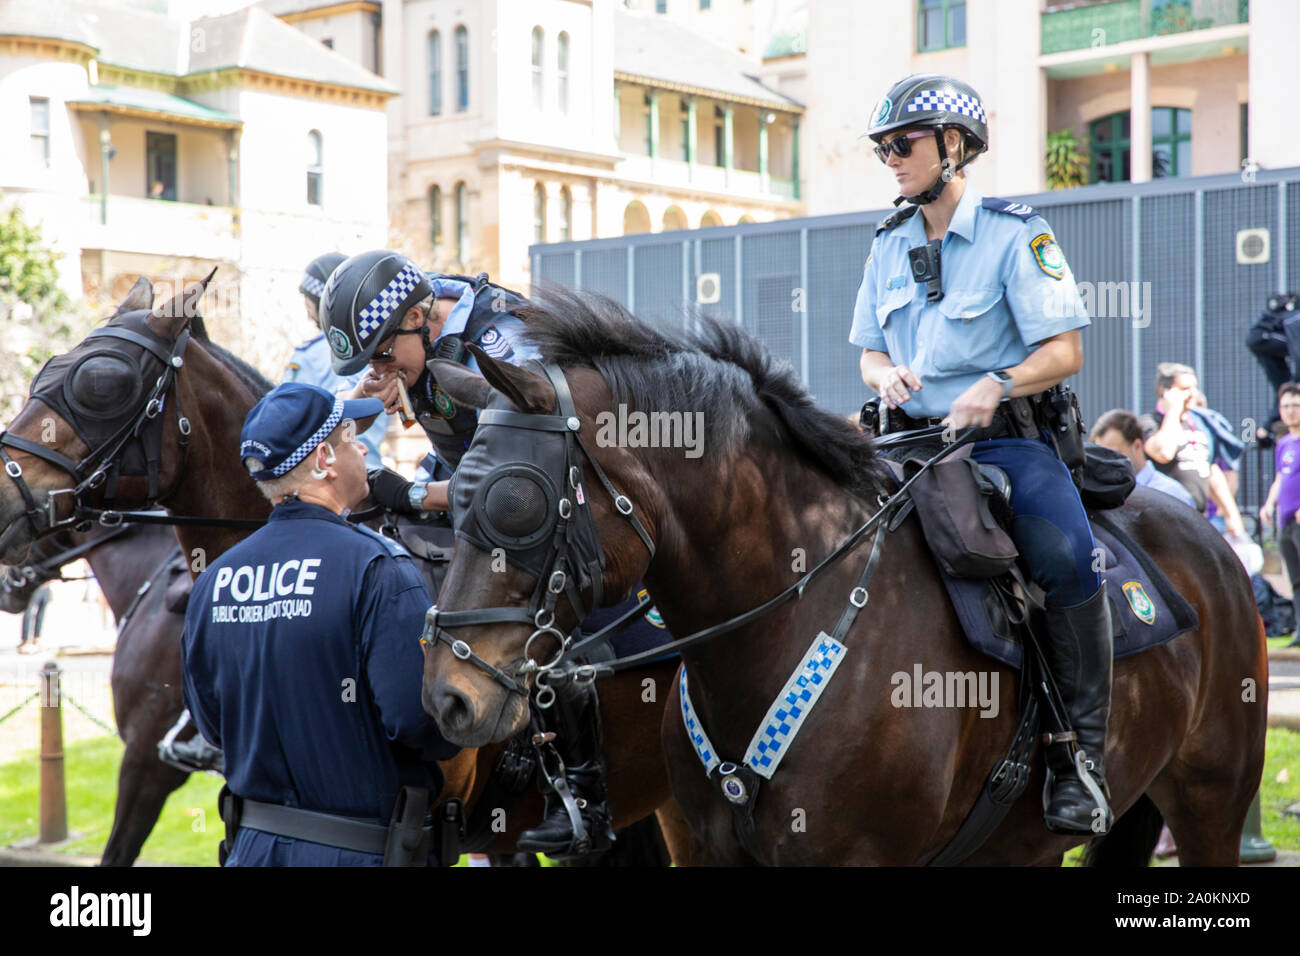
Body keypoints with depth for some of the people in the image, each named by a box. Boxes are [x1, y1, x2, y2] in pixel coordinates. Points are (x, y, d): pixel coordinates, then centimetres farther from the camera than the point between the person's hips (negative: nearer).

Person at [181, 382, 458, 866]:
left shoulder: (210, 581, 4)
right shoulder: (376, 567, -16)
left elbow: (210, 722, 12)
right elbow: (419, 717, -22)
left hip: (251, 845, 6)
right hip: (357, 854, -5)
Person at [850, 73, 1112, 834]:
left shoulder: (1016, 234, -3)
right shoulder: (890, 245, 13)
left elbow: (1065, 350, -7)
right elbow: (871, 351, 20)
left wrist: (997, 384, -25)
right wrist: (886, 376, -4)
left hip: (1006, 437, -5)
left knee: (1066, 555, -31)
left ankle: (1080, 753, -20)